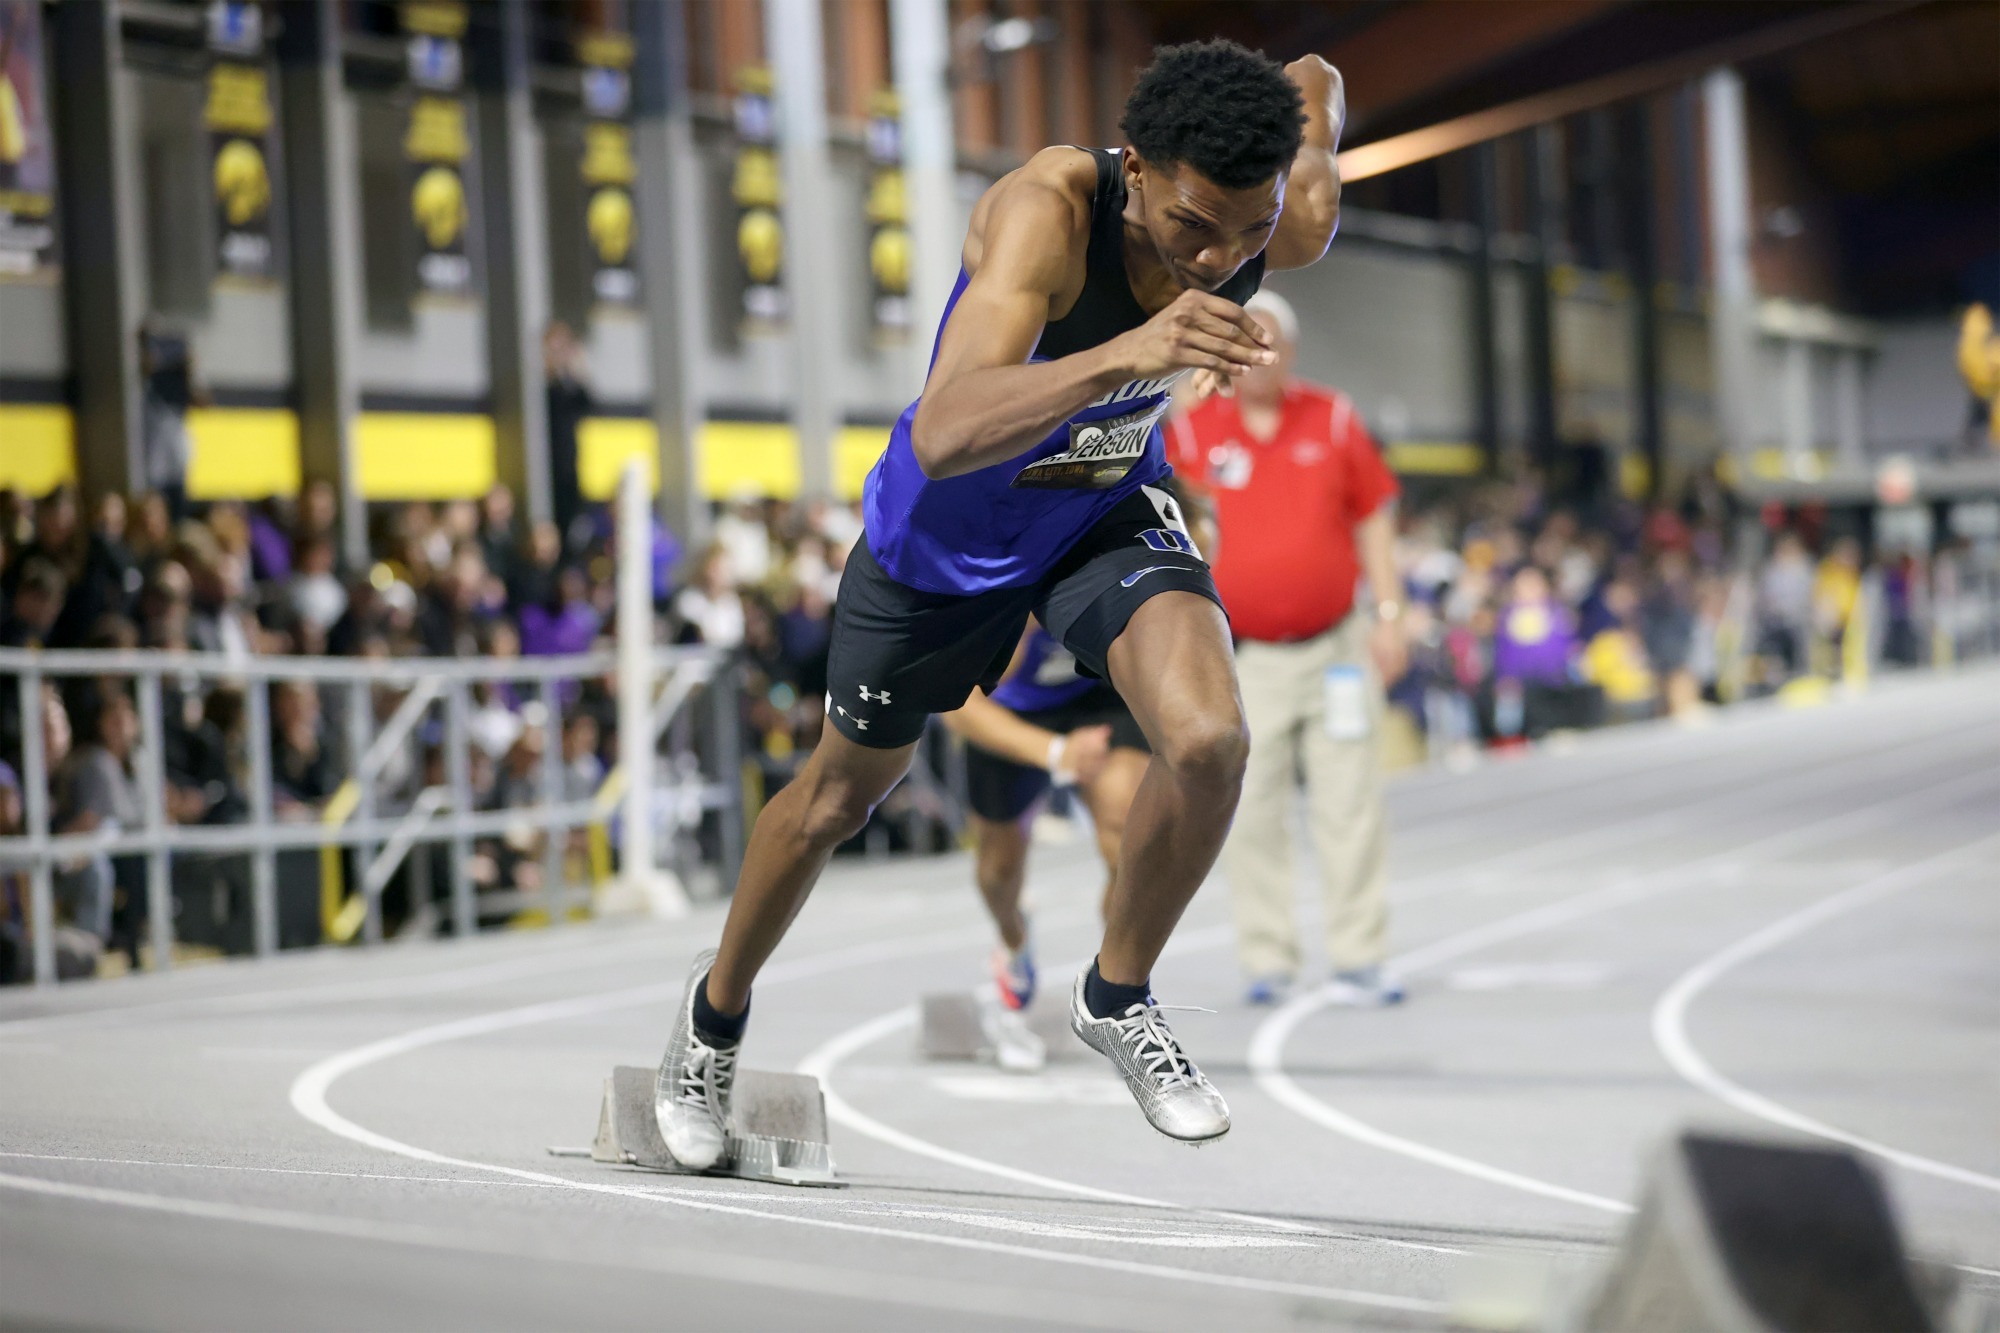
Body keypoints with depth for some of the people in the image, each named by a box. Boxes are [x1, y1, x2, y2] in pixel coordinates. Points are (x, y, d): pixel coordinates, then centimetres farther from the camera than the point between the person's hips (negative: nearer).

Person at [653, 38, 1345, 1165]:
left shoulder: (1292, 225, -26)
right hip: (948, 526, -2)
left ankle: (1118, 998, 3)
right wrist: (1121, 354, -68)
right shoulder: (1046, 210, -40)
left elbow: (1316, 81, -1)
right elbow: (943, 438, -55)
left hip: (1112, 509, 2)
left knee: (1209, 741, -26)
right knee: (843, 795, 18)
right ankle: (717, 1013, 47)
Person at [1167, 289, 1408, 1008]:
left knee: (1351, 807, -1)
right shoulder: (1192, 431, 1)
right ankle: (1267, 961, 6)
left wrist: (1387, 613, 3)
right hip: (1243, 660, -1)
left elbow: (1374, 518, 9)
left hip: (1336, 647, 1)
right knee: (1248, 815, -2)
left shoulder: (1332, 418, 4)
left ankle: (1357, 959, 3)